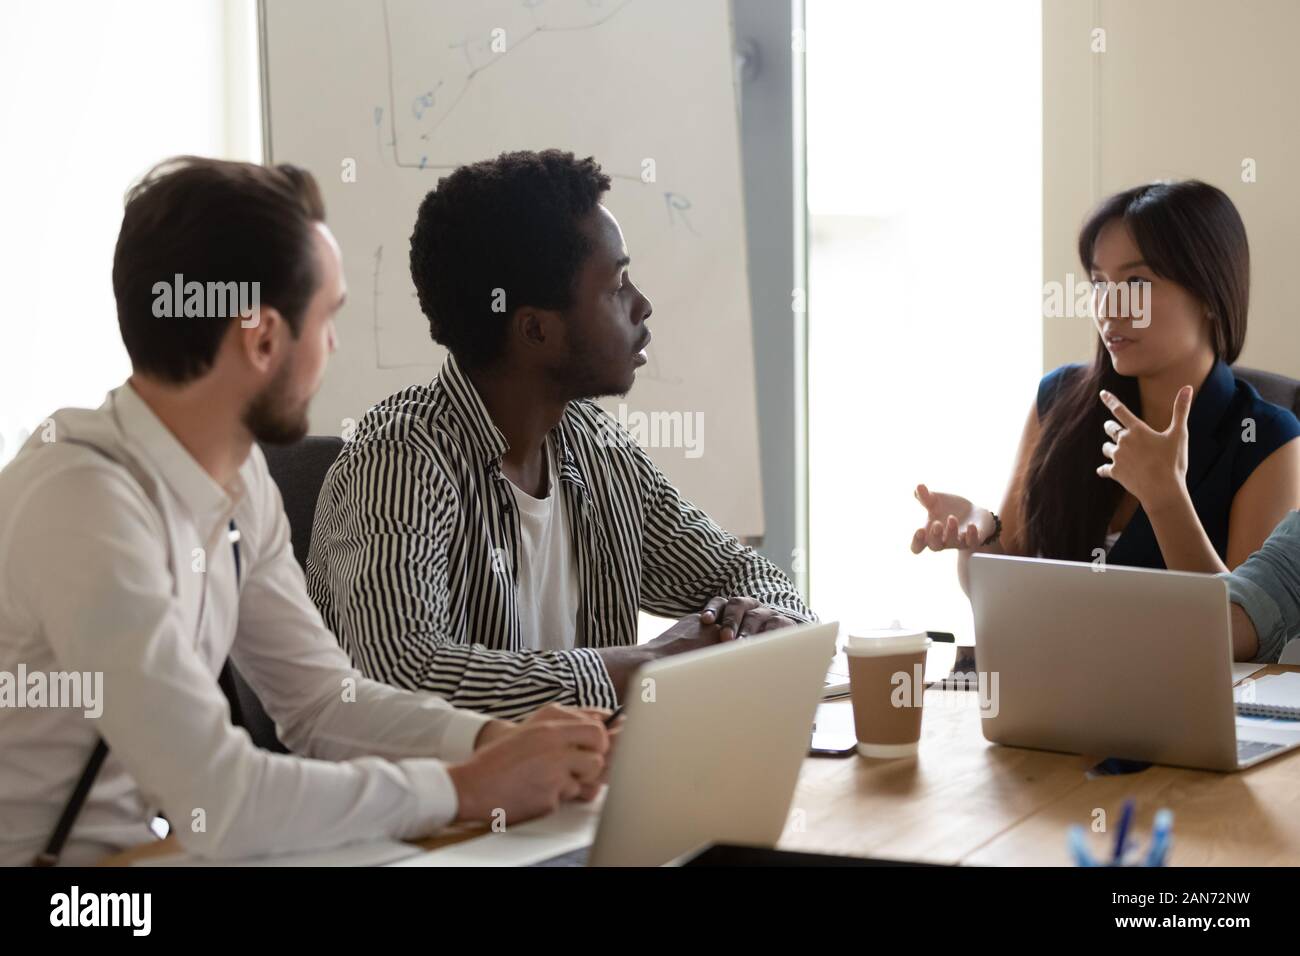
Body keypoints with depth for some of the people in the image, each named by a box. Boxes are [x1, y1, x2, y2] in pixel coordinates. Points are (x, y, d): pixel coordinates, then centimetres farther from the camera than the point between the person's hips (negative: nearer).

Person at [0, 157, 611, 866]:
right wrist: (469, 787, -19)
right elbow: (218, 802, -28)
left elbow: (320, 699, 5)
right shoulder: (84, 503, -26)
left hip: (140, 849, 7)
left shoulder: (236, 474, 0)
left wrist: (493, 741, -10)